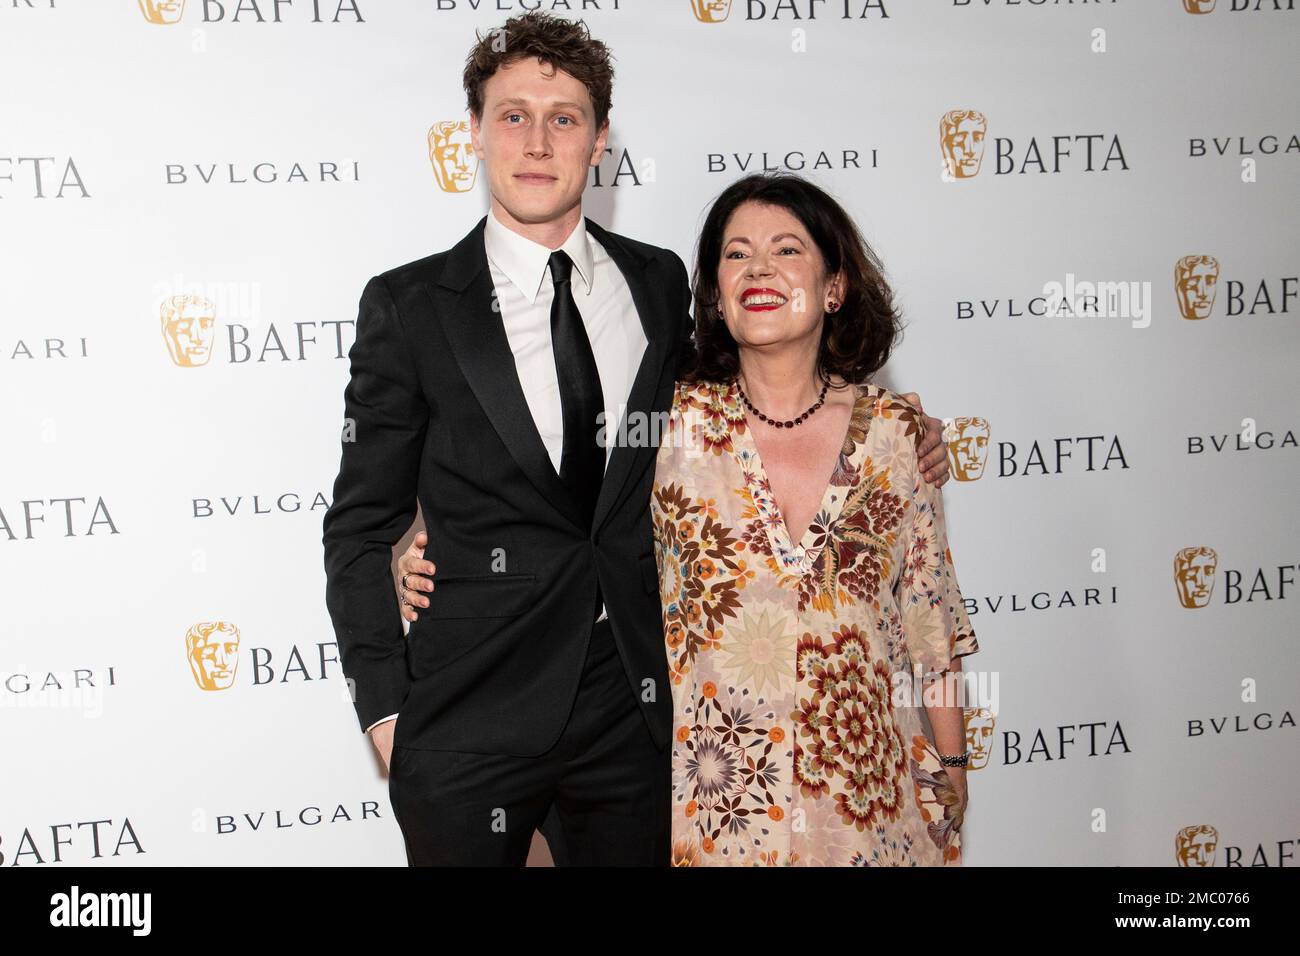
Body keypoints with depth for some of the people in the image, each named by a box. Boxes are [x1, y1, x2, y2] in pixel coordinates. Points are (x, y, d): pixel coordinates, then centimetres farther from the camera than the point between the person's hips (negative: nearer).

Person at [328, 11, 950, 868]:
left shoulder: (659, 282, 6)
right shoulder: (410, 307, -4)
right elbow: (361, 527, -1)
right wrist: (386, 711, -6)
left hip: (634, 704, 3)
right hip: (471, 723, -3)